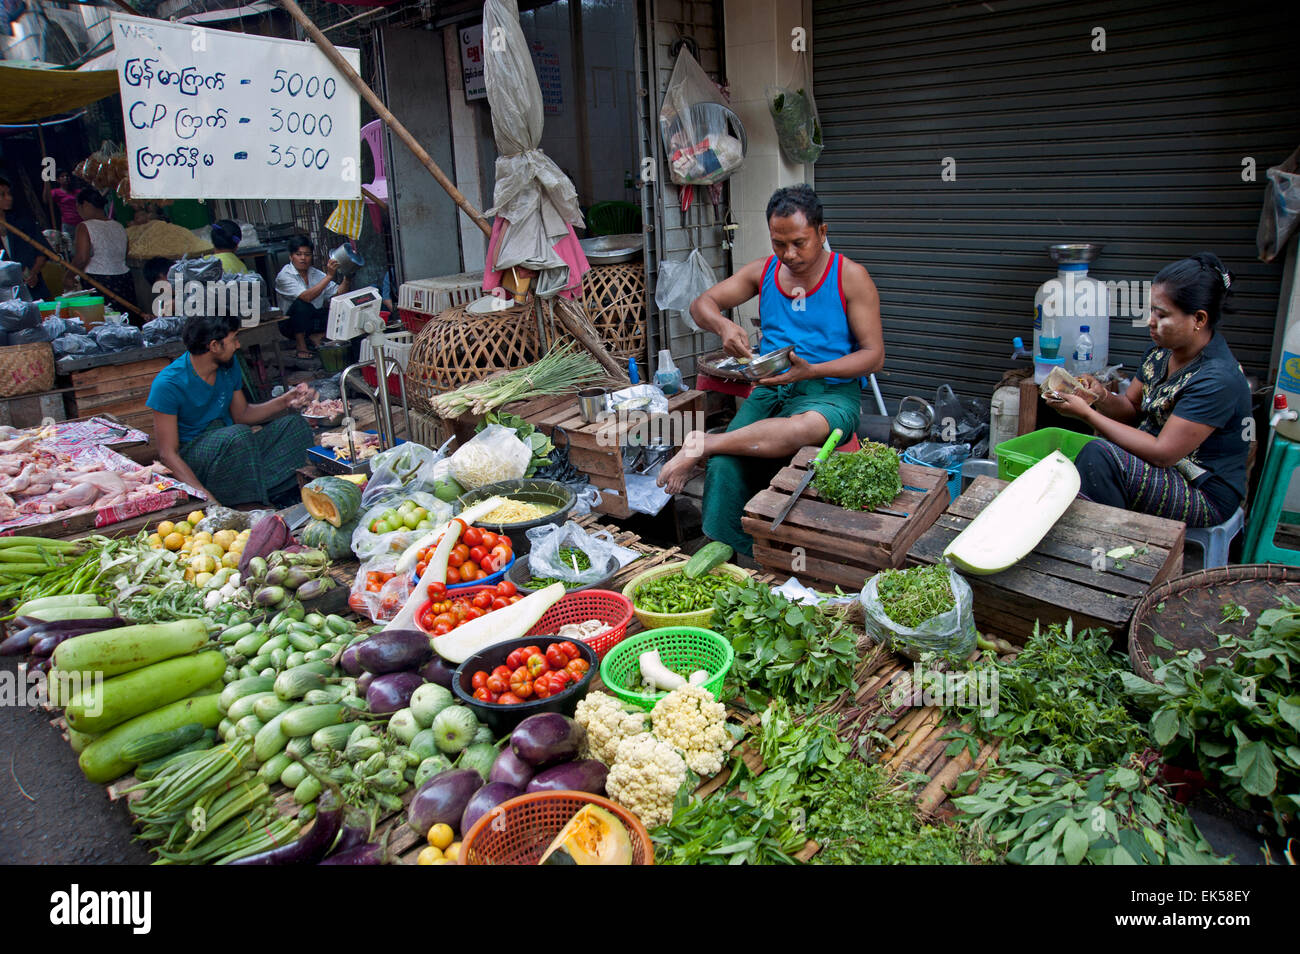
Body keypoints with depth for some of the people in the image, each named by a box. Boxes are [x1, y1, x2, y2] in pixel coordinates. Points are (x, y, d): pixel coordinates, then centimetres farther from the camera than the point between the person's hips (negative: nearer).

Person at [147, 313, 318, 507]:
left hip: (232, 447, 7)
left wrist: (286, 401, -1)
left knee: (294, 424, -7)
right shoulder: (168, 383, -18)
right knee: (238, 434, -34)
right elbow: (167, 453, -19)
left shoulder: (229, 366, 3)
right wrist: (206, 498, -32)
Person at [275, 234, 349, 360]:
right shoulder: (284, 276, -15)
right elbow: (307, 296, -31)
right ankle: (301, 346, -21)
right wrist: (329, 276, -33)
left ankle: (316, 335, -8)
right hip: (291, 324, -5)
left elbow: (338, 293, -2)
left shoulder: (316, 274, 4)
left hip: (315, 319, 5)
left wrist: (347, 279, -21)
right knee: (301, 303, -36)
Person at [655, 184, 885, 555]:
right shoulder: (764, 272, 13)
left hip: (832, 392, -3)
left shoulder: (850, 277, 1)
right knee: (724, 465, -27)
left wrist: (812, 371, -19)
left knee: (804, 427, -43)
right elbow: (701, 304, 14)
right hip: (771, 390, 4)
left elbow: (874, 355, -3)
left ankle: (702, 445, -34)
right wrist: (722, 325, -11)